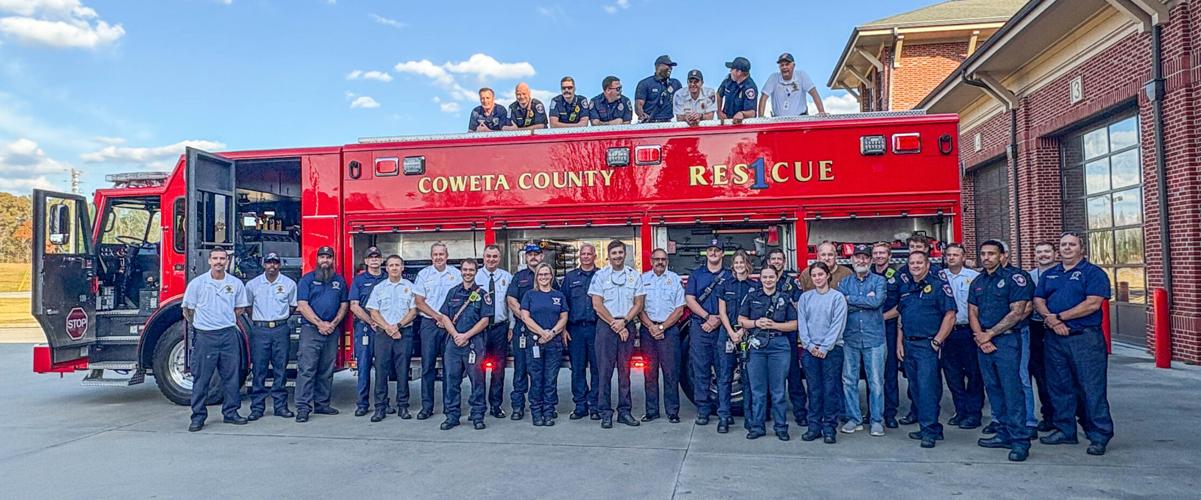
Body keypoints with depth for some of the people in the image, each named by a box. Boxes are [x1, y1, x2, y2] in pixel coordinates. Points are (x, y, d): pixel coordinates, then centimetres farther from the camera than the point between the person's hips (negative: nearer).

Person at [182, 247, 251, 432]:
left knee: (231, 376, 6)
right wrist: (201, 323, 10)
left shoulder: (236, 283, 5)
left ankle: (230, 412, 16)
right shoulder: (197, 283, -1)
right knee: (201, 378, 1)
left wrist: (226, 320, 11)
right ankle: (198, 416, 9)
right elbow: (187, 310, 7)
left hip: (229, 335, 2)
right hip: (205, 336, -2)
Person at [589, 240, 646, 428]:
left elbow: (639, 304, 5)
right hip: (606, 326, -2)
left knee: (625, 370, 6)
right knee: (605, 370, -2)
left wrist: (623, 322, -9)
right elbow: (597, 305, -3)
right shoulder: (600, 275, 3)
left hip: (627, 325, 2)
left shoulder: (634, 275, 9)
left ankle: (624, 411, 12)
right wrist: (615, 325, -8)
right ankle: (605, 413, 4)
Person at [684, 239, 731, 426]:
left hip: (722, 328, -1)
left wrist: (717, 320, -12)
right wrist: (708, 317, -10)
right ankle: (703, 410, 8)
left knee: (724, 369, 0)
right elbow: (689, 299, 2)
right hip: (699, 327, 1)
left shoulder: (730, 276, 8)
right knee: (700, 370, 1)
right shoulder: (695, 274, 11)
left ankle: (725, 411, 7)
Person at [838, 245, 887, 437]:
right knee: (849, 380, 6)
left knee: (876, 381, 2)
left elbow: (877, 301, -16)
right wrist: (866, 300, -12)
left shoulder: (879, 281, 3)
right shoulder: (845, 283, 9)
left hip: (874, 338, -2)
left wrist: (850, 299, -9)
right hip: (850, 338, 3)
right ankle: (854, 418, 18)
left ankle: (877, 420, 12)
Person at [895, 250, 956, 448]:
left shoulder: (938, 285, -5)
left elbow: (950, 316, -9)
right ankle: (929, 427, 20)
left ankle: (930, 430, -4)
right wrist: (899, 342, 11)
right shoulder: (905, 287, 14)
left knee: (927, 386, -9)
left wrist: (937, 342, -12)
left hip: (927, 345, -7)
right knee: (916, 389, 10)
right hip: (908, 345, 7)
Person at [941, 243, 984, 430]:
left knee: (974, 373, 2)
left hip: (968, 331, -4)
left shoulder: (974, 277, -3)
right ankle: (961, 411, 21)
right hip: (947, 331, 4)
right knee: (952, 374, 9)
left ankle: (974, 413, 11)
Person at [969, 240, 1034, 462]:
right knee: (993, 389, 10)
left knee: (1012, 389, -9)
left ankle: (1020, 440, -5)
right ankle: (1005, 433, 19)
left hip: (1007, 339, -7)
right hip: (984, 342, 7)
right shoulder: (977, 282, 15)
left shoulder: (1014, 277, -5)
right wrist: (980, 337, -4)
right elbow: (972, 312, 13)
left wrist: (989, 334, -10)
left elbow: (1017, 312, -12)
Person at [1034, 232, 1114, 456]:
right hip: (1054, 338, 6)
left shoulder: (1093, 273, -2)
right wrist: (1051, 320, -11)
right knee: (1059, 387, 11)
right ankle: (1065, 430, 22)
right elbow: (1038, 301, 9)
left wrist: (1059, 316, -12)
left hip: (1085, 338, -6)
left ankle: (1099, 436, 6)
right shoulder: (1049, 275, 16)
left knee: (1092, 388, -3)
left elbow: (1092, 304, -13)